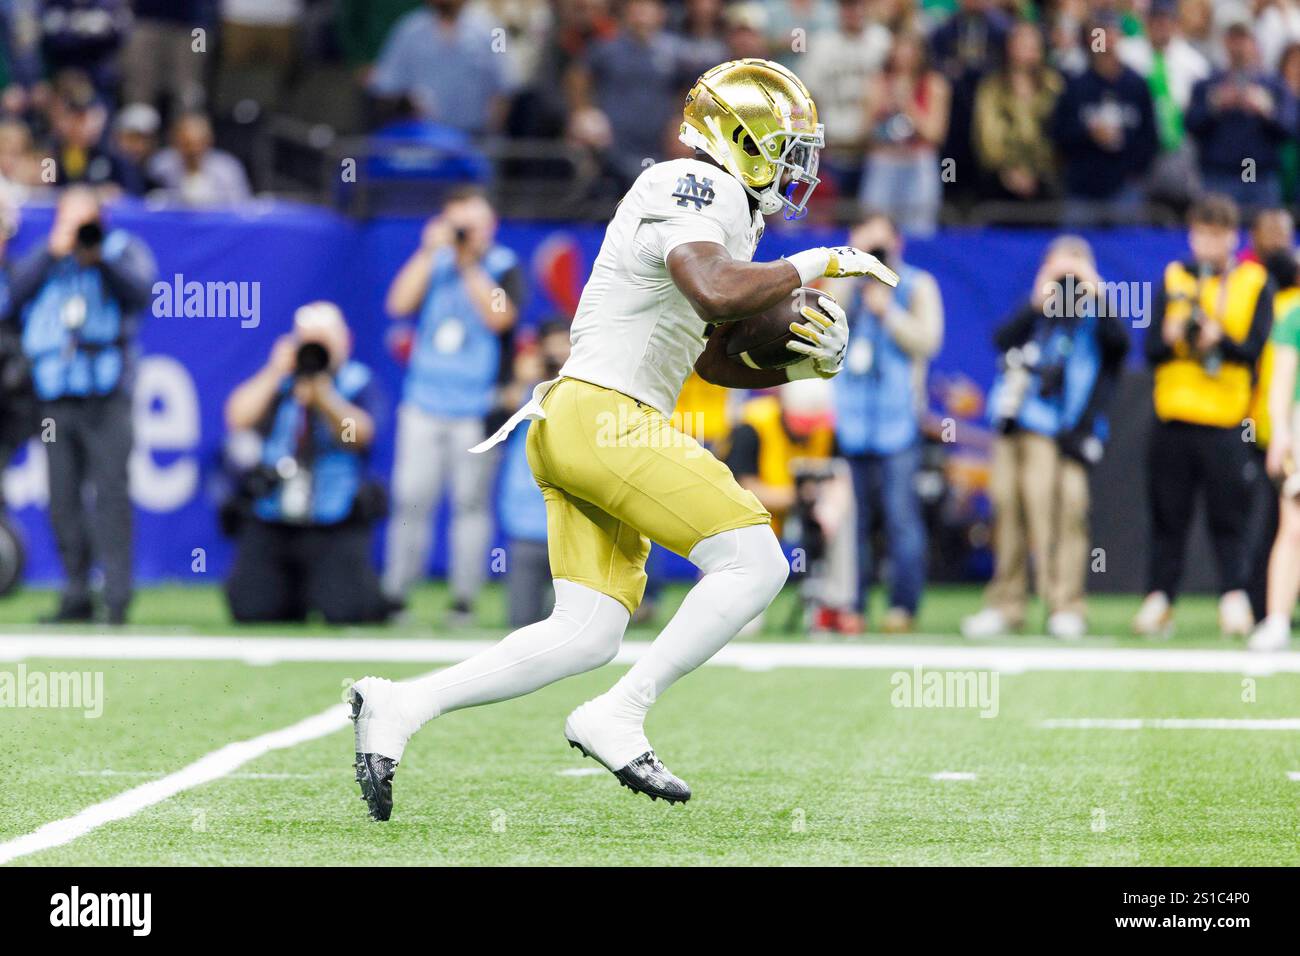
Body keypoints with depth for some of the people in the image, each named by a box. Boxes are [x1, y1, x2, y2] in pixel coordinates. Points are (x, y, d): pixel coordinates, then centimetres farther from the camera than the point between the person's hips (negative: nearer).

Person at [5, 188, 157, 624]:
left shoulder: (124, 249, 10)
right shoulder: (42, 256, 16)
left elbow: (141, 290, -8)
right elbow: (14, 295, -1)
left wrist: (99, 257, -19)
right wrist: (52, 253, -8)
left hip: (106, 395, -3)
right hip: (54, 398, 3)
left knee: (110, 491, -12)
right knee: (63, 500, 2)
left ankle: (117, 596, -14)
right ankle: (76, 595, 8)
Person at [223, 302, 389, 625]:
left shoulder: (356, 382, 3)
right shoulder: (275, 380, 9)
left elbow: (358, 436, -15)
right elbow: (239, 419, -7)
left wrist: (323, 399, -31)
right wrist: (275, 372, -11)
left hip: (335, 528, -3)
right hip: (269, 524, 3)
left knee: (345, 611, -20)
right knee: (251, 611, -11)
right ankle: (294, 595, 22)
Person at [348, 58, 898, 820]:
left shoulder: (725, 211, 22)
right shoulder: (692, 189, -9)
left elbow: (712, 358, 29)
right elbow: (716, 294, -29)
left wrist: (804, 361, 14)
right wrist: (810, 267, -17)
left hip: (577, 425, 10)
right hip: (600, 414, -10)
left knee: (587, 636, 4)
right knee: (755, 563, -13)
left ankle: (399, 706, 1)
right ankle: (618, 718, -13)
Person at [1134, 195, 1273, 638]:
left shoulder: (1255, 283, 6)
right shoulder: (1172, 280, 11)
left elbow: (1255, 347, -4)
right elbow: (1151, 348, 4)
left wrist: (1219, 339, -22)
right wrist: (1171, 339, -18)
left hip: (1226, 422, -2)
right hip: (1172, 419, 2)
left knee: (1228, 514, -5)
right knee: (1167, 515, 4)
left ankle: (1234, 597, -4)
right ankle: (1159, 599, 8)